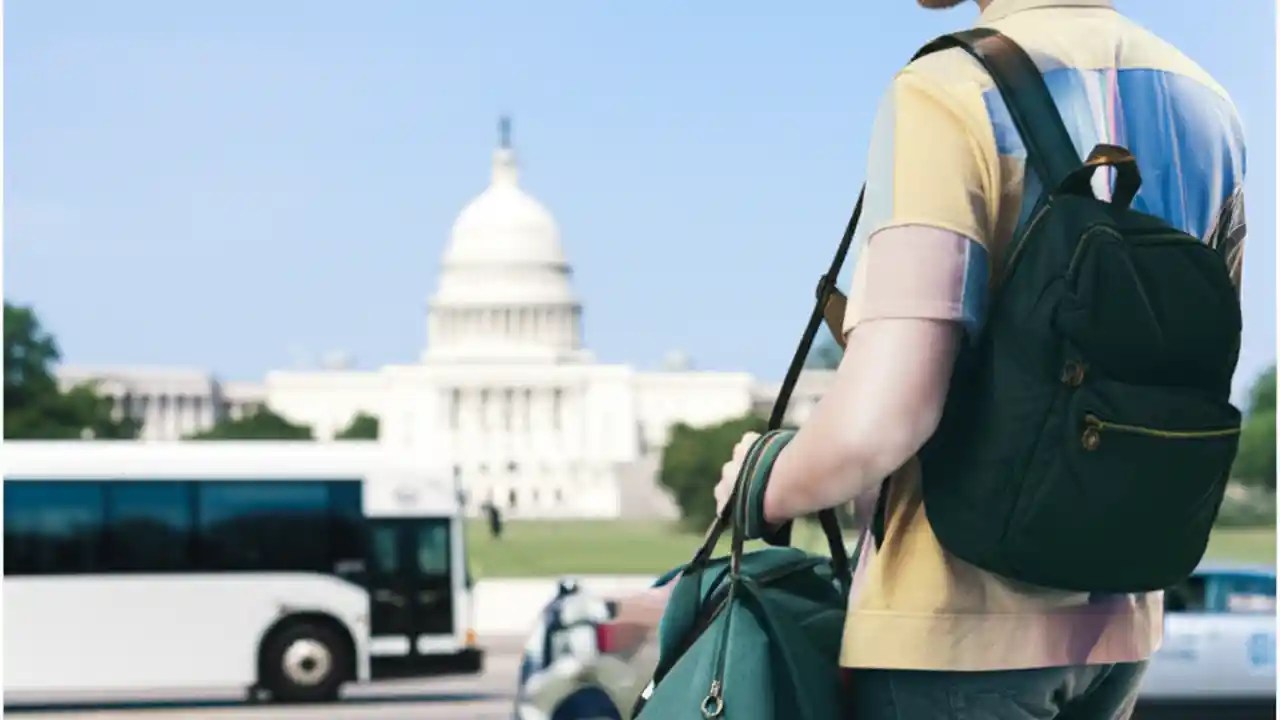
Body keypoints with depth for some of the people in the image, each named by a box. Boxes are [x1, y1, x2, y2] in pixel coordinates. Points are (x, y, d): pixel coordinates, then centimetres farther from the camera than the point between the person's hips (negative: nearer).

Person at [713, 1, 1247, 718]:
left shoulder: (951, 97, -17)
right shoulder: (1208, 108, 6)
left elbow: (875, 422, -26)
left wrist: (768, 488, -6)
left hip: (953, 621, -7)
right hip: (1117, 621, 7)